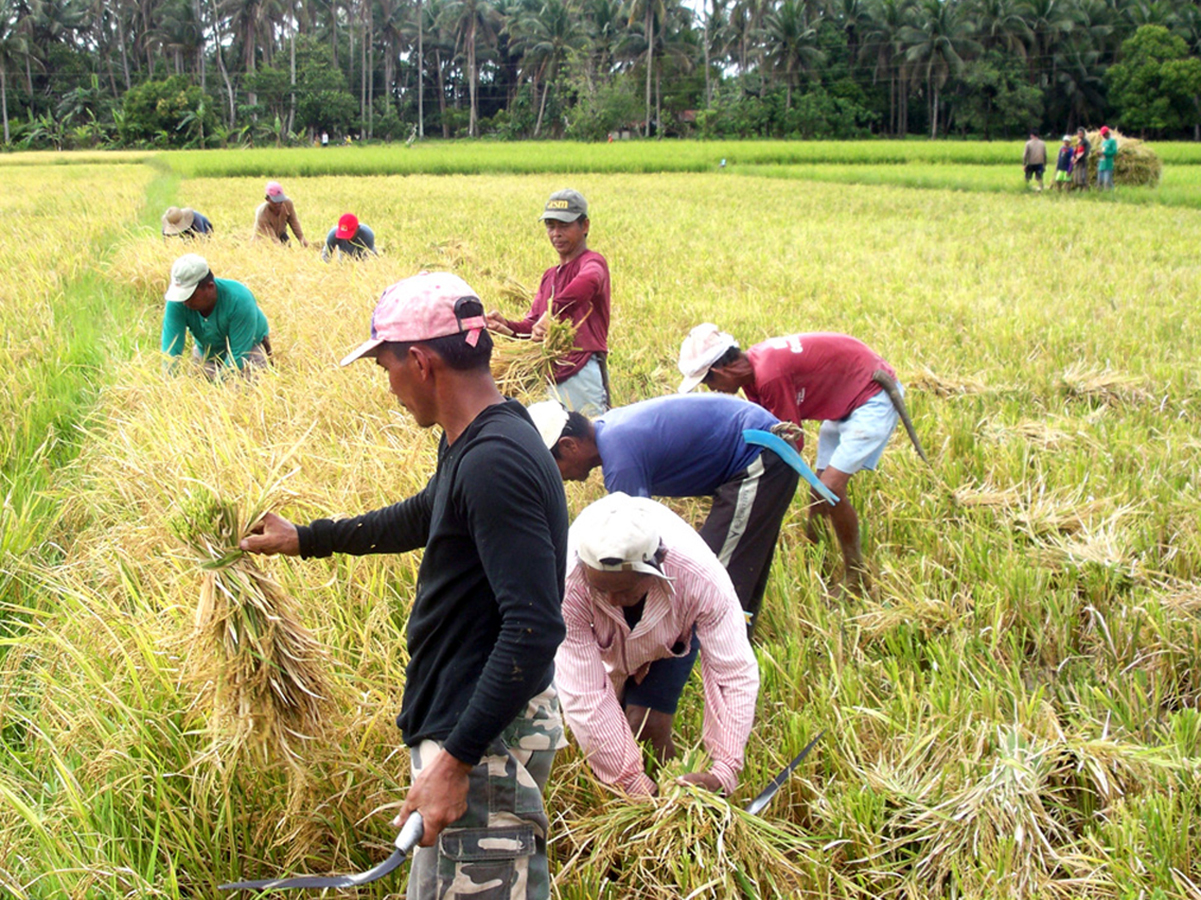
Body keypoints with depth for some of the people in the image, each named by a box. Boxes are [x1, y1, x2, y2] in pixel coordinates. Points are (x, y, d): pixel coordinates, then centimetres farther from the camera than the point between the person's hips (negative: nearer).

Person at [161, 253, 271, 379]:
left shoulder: (239, 300, -36)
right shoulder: (177, 303, -27)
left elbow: (238, 354, -33)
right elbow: (171, 348, -29)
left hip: (248, 348, -3)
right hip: (206, 352, 3)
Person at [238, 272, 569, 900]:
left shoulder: (494, 462, -23)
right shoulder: (473, 447, 9)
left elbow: (535, 627, -28)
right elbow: (421, 519, 30)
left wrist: (458, 758, -27)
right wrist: (305, 538, 41)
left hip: (485, 739, -10)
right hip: (460, 722, 10)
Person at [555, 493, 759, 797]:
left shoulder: (700, 578, -42)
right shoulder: (567, 585, -44)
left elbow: (735, 675, -35)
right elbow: (583, 695, -39)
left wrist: (724, 770, -44)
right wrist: (633, 783, -37)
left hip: (671, 633, -1)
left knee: (648, 727, -15)